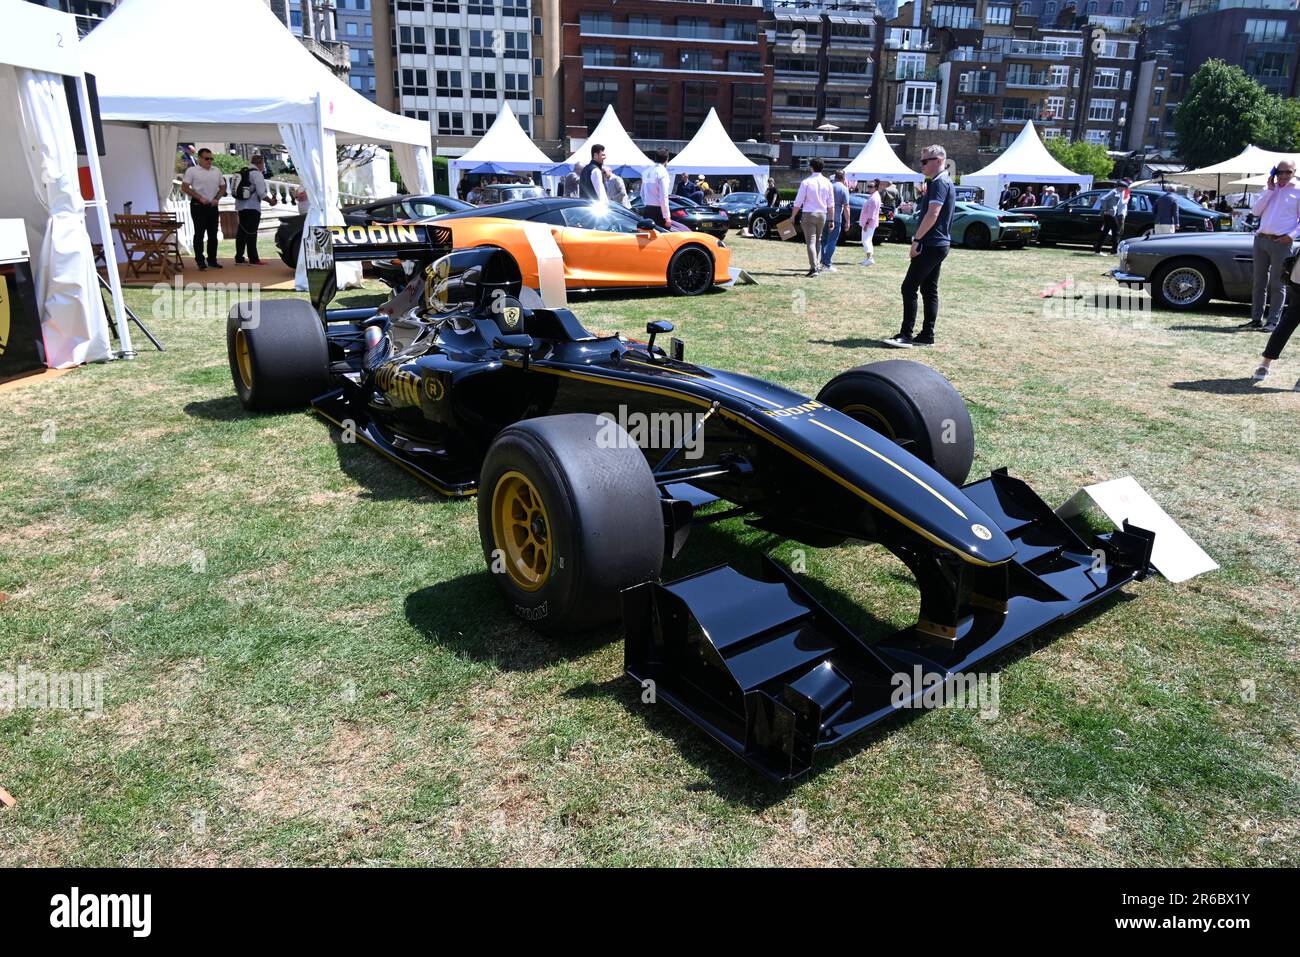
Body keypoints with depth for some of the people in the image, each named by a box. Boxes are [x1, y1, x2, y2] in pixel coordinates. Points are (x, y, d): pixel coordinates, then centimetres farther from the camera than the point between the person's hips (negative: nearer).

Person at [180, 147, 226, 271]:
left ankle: (212, 260, 16)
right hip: (198, 206, -5)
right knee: (199, 233, -3)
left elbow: (222, 187, 14)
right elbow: (184, 187, -6)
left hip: (213, 206, 5)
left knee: (213, 234, 8)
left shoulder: (216, 171, 10)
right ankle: (200, 261, -1)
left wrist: (217, 199, -3)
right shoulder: (192, 171, -3)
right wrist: (200, 198, -14)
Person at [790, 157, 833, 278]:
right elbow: (831, 203, 6)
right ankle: (817, 263, 17)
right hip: (822, 214, 4)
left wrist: (793, 216, 1)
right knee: (818, 240, 18)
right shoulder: (827, 182, 3)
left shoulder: (806, 182, -9)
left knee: (811, 241, -5)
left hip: (809, 214, -4)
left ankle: (813, 268, -13)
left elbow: (798, 202, -9)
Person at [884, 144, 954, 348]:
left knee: (909, 287, -11)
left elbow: (933, 213, -23)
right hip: (938, 245, 11)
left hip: (931, 245, -11)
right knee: (929, 290, 11)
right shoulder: (943, 182, 19)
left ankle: (905, 336, -13)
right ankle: (927, 335, 13)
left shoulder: (940, 183, -14)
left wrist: (916, 239, -22)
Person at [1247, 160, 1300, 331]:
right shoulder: (1271, 188, 15)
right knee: (1259, 282, 8)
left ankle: (1272, 321, -1)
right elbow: (1256, 211, 4)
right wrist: (1269, 190, -2)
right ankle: (1256, 319, 14)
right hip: (1261, 240, 5)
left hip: (1281, 243, -5)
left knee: (1277, 284, -3)